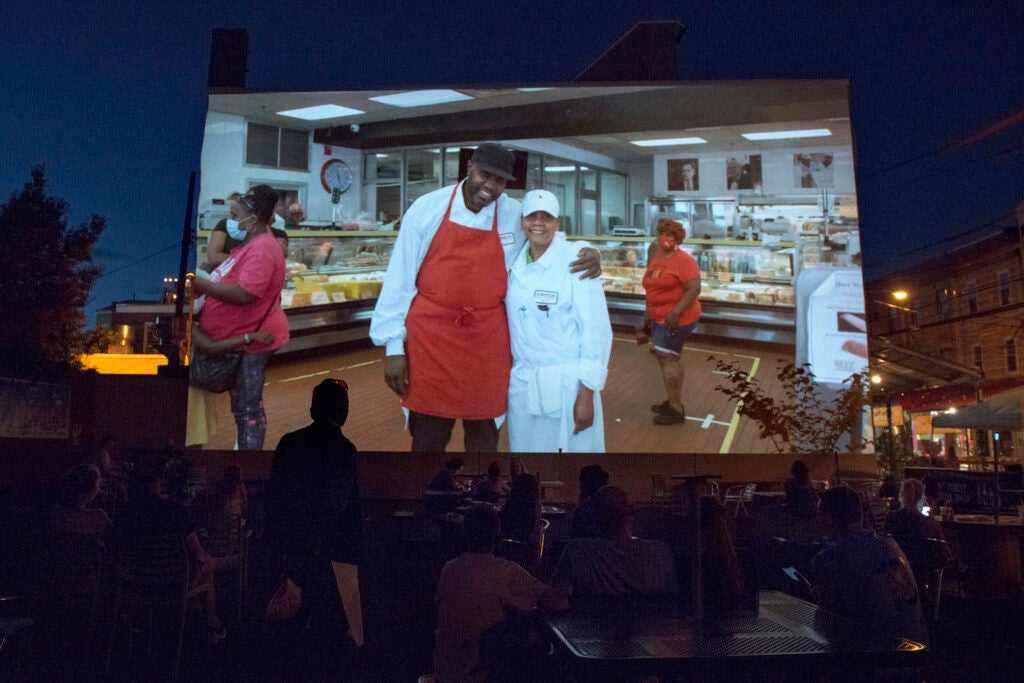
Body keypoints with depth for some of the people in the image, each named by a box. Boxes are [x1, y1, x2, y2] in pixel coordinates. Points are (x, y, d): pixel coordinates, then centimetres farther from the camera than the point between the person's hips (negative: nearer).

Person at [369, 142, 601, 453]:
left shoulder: (515, 215, 0)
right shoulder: (428, 208, -5)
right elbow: (400, 280, -2)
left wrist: (588, 252, -6)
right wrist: (394, 346, -2)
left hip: (487, 346, 2)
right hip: (431, 343, -1)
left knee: (484, 438, 14)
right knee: (428, 440, 9)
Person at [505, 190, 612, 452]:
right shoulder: (514, 264, 5)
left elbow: (596, 330, -12)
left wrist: (586, 395, -15)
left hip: (565, 384, -5)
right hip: (521, 383, 5)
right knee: (525, 446, 13)